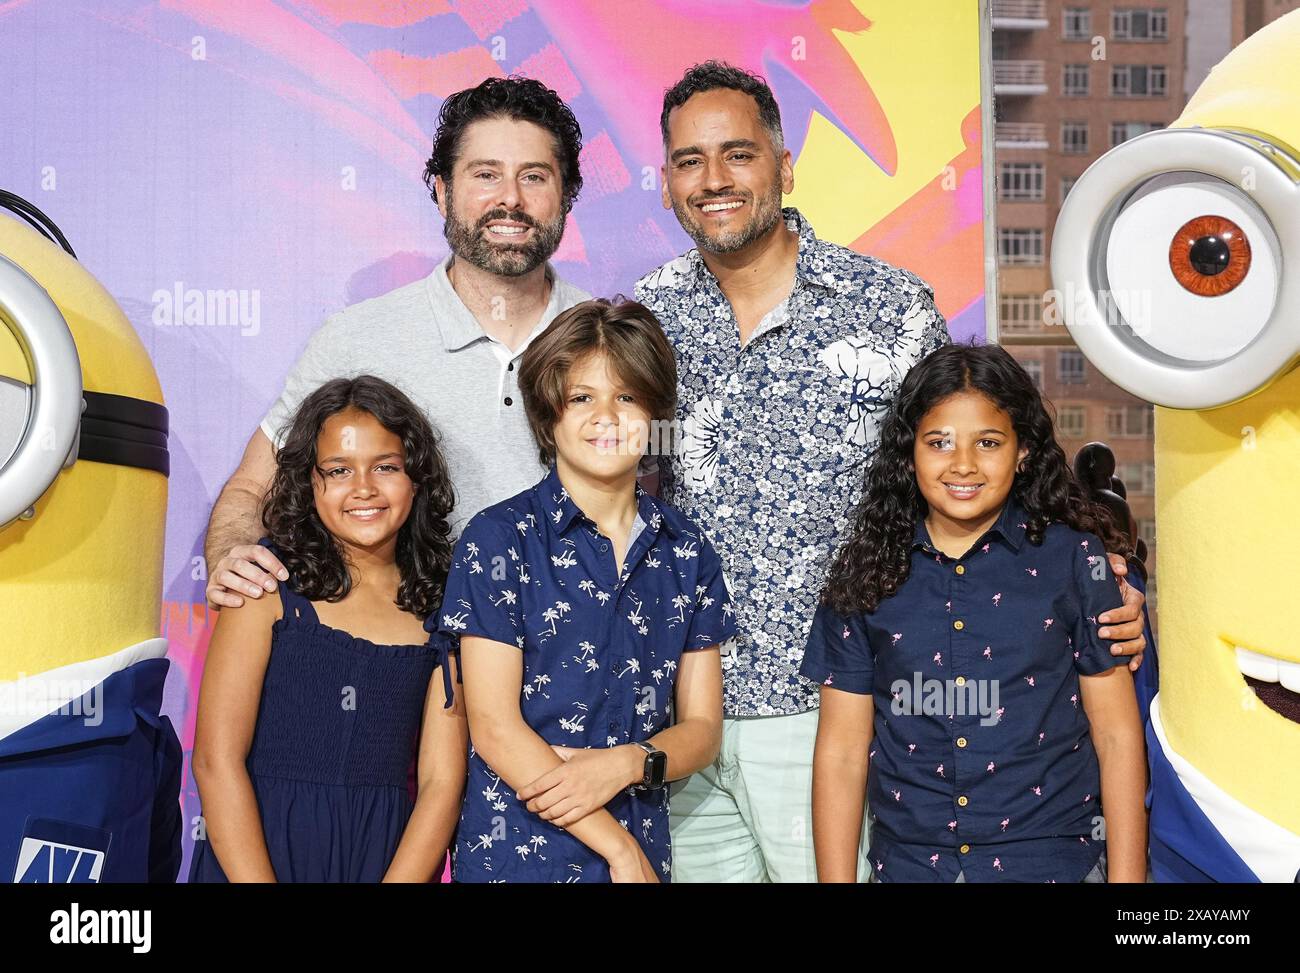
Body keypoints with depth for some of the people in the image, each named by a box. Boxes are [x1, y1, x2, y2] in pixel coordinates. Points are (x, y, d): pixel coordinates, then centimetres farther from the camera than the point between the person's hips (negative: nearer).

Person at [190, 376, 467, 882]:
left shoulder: (439, 604, 6)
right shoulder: (269, 583, 0)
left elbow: (441, 781, 3)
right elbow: (216, 758, -5)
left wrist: (399, 878, -11)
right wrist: (258, 879, -13)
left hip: (393, 858, 1)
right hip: (255, 855, -1)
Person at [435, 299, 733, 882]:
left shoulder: (687, 554, 3)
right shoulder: (499, 540, -8)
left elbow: (701, 727, 5)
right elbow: (494, 729, -12)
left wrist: (629, 763, -15)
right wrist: (620, 849, -13)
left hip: (646, 853, 3)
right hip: (514, 855, -3)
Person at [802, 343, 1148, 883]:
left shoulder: (1074, 558, -4)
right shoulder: (866, 572, -1)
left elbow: (1117, 735, -1)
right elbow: (841, 751, 0)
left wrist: (1127, 876, -4)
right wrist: (836, 879, -3)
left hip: (1054, 859, -1)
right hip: (908, 862, 2)